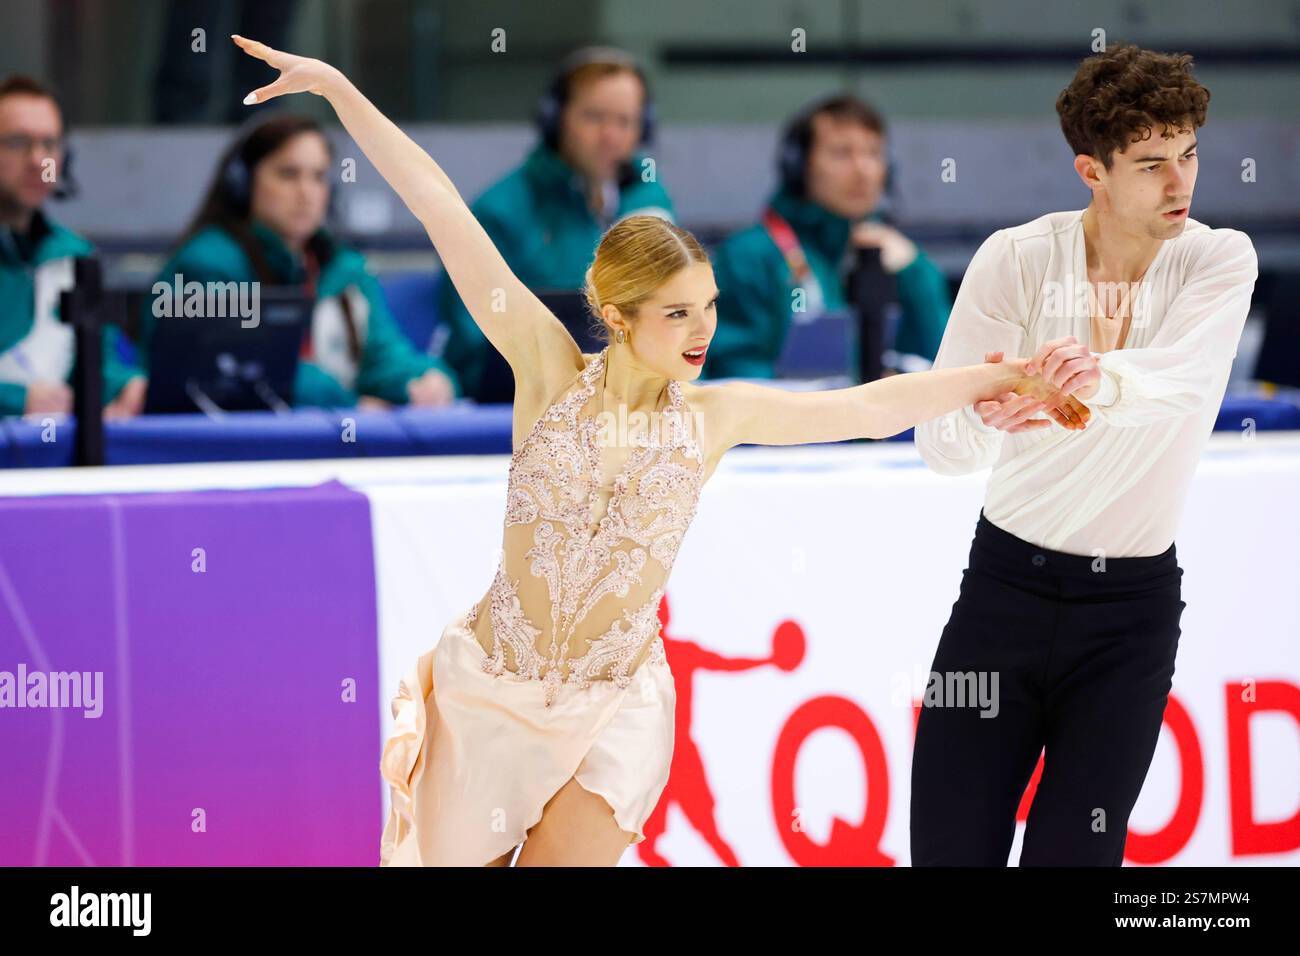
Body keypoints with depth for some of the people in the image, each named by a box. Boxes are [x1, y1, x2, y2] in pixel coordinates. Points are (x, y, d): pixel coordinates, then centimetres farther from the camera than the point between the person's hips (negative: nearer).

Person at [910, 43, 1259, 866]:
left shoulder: (1220, 260, -7)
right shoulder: (1017, 259, -8)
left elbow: (1185, 380, -28)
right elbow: (941, 443, -14)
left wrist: (1104, 380, -51)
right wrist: (987, 417, -39)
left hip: (1134, 604, 0)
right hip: (1007, 582, 0)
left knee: (1074, 853, 0)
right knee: (949, 844, -1)